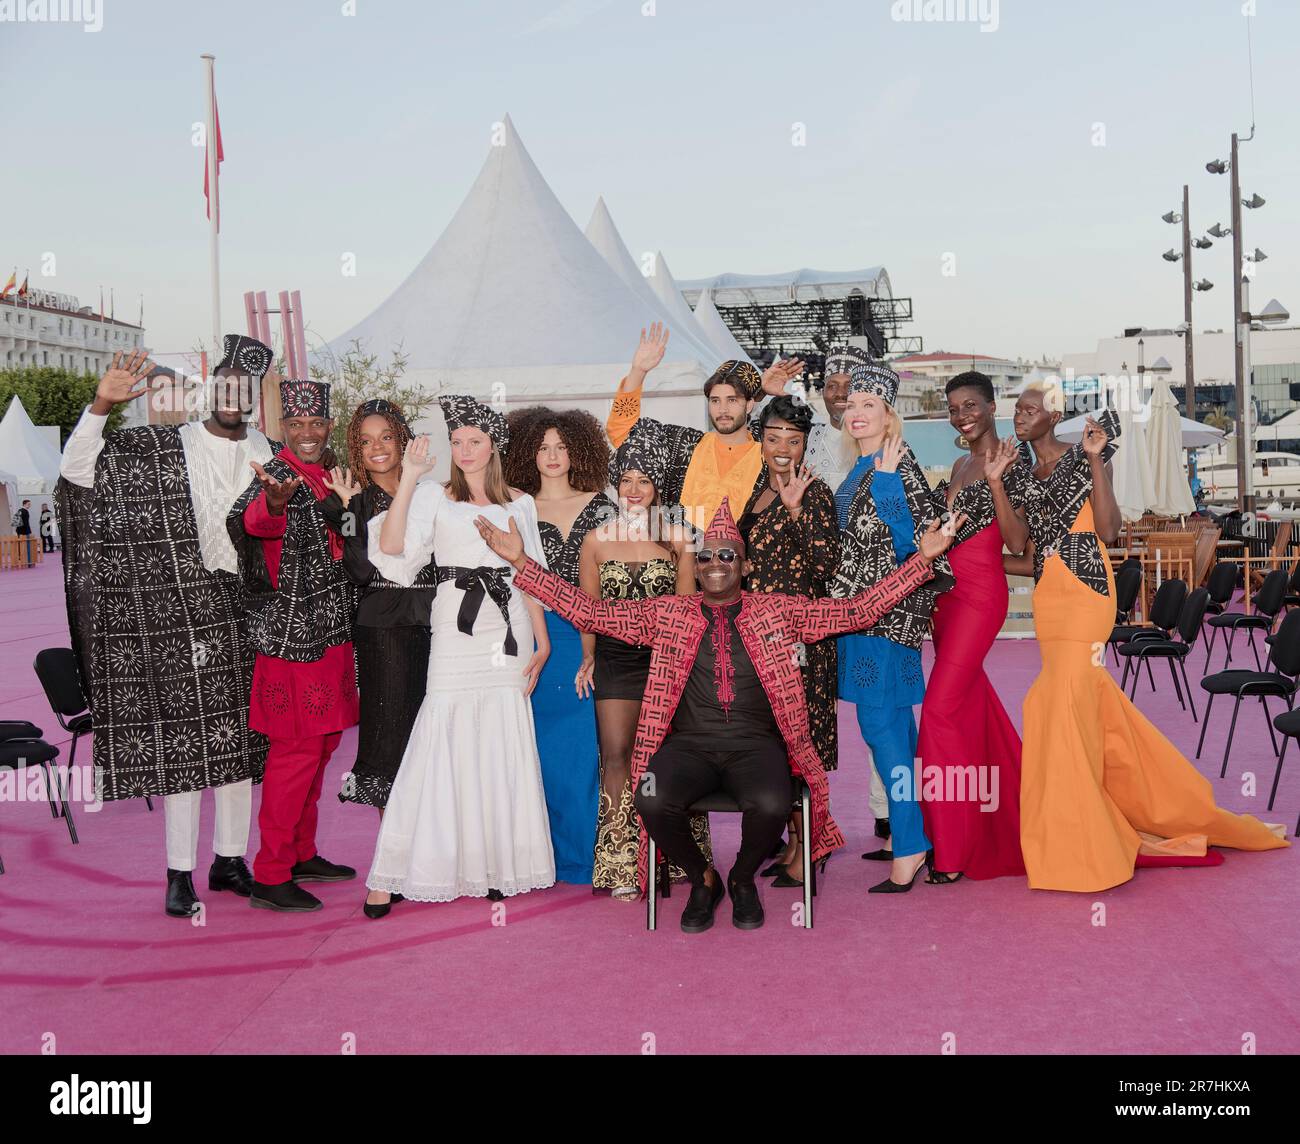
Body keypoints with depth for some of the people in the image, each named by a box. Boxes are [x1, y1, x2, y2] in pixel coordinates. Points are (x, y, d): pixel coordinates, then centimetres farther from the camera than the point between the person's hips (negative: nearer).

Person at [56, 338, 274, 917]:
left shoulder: (266, 452, 9)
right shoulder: (159, 449, -2)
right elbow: (76, 469, -8)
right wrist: (101, 403, -21)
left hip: (245, 616, 4)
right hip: (180, 614, -3)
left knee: (240, 738, 8)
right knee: (180, 739, -2)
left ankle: (229, 858, 20)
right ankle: (180, 872, 5)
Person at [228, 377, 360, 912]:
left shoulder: (328, 475, 11)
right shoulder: (278, 475, -13)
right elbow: (251, 521, -35)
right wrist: (273, 501, -56)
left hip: (328, 633, 9)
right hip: (291, 636, -9)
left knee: (321, 743, 16)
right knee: (296, 750, -7)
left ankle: (302, 855, 29)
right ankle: (270, 877, 0)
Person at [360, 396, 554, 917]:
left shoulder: (519, 503, 13)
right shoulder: (435, 495, 5)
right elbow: (391, 546, -12)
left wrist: (542, 642, 8)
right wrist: (409, 478, -13)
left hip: (509, 632, 3)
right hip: (457, 633, -3)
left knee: (504, 748, 3)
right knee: (442, 742, -8)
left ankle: (498, 863, 14)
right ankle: (391, 873, -3)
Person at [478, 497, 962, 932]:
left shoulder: (778, 612, 12)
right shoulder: (667, 613, 12)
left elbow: (859, 610, 9)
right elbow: (588, 610, 8)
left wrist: (922, 557, 3)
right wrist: (521, 561, 0)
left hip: (756, 743, 0)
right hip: (688, 744, 1)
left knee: (770, 805, -32)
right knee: (654, 801, -30)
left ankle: (743, 879, 5)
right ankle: (702, 879, 3)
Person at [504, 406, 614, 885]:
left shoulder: (599, 506, 7)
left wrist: (596, 647, -7)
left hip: (591, 640, 0)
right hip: (535, 641, 1)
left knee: (585, 746, -1)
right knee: (542, 747, 2)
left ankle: (583, 853, 10)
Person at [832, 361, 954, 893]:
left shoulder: (897, 465, -11)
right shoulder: (861, 470, 16)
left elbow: (911, 538, -20)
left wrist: (887, 479, -26)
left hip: (886, 608, -9)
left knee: (880, 722, -11)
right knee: (892, 720, 13)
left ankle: (909, 845, -8)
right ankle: (907, 835, 21)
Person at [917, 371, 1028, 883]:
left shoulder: (1009, 463, -7)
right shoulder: (960, 465, 17)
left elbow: (1018, 543, -16)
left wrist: (995, 480, -23)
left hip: (981, 592, -9)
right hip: (946, 590, 9)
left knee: (942, 707, -13)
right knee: (973, 704, 13)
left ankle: (951, 852, -7)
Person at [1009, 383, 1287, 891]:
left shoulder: (1081, 459, -2)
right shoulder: (1026, 477, 16)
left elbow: (1108, 531, -14)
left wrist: (1095, 459, -18)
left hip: (1084, 593, -7)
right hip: (1049, 600, 7)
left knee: (1064, 701, -10)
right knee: (1092, 702, 7)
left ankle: (1073, 839, 0)